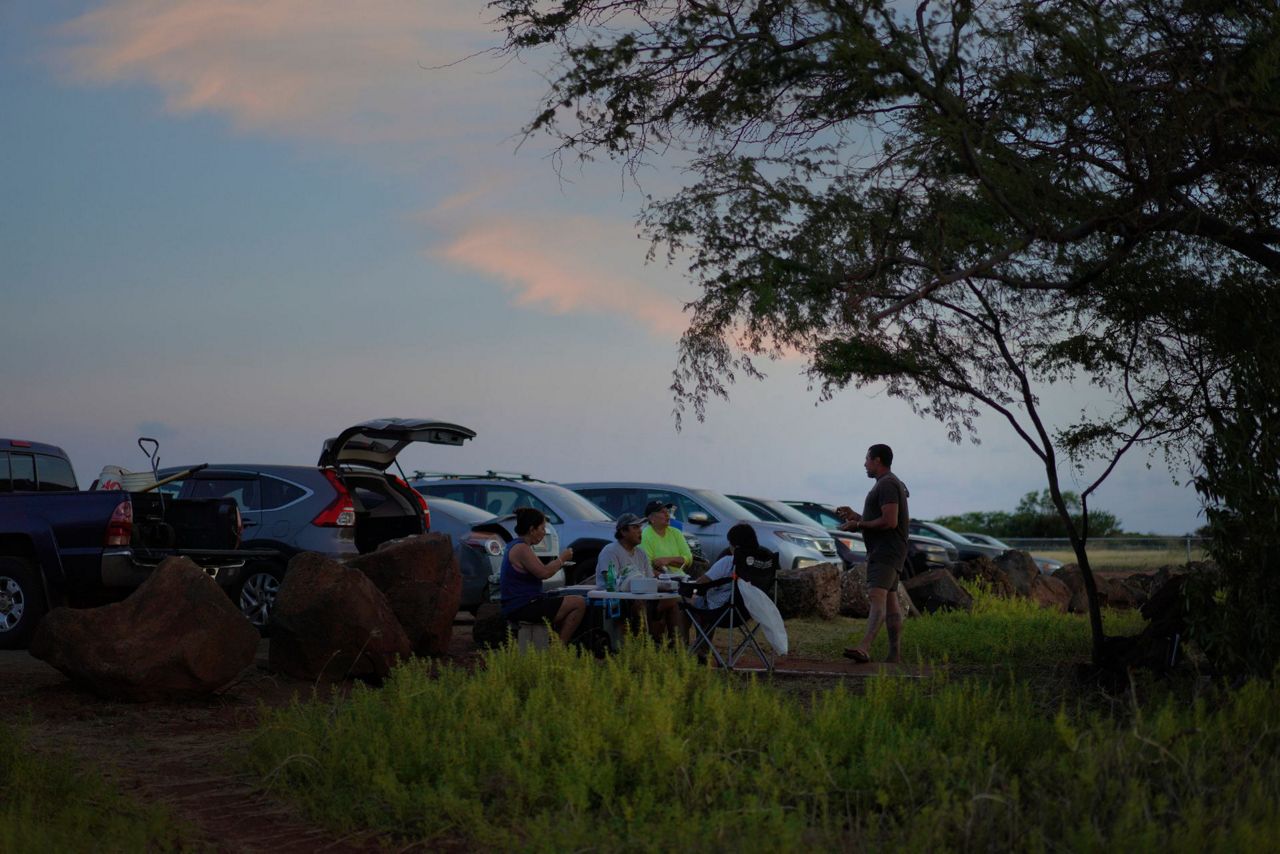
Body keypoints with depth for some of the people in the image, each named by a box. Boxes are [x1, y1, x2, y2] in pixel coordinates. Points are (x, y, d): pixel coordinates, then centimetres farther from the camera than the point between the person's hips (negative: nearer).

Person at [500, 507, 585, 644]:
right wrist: (562, 558, -8)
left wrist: (560, 561, 8)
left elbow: (539, 572, 18)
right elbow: (544, 573, -22)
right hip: (523, 607, -11)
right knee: (579, 603, -14)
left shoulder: (515, 546, 16)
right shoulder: (521, 548, -16)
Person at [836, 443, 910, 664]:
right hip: (882, 552, 12)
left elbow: (889, 521, -22)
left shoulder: (887, 485, -12)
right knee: (891, 601, 11)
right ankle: (895, 654, 14)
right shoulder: (890, 483, 22)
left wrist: (859, 525, -13)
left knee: (877, 596, -23)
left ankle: (864, 648, -37)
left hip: (886, 552, -12)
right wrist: (855, 516, 22)